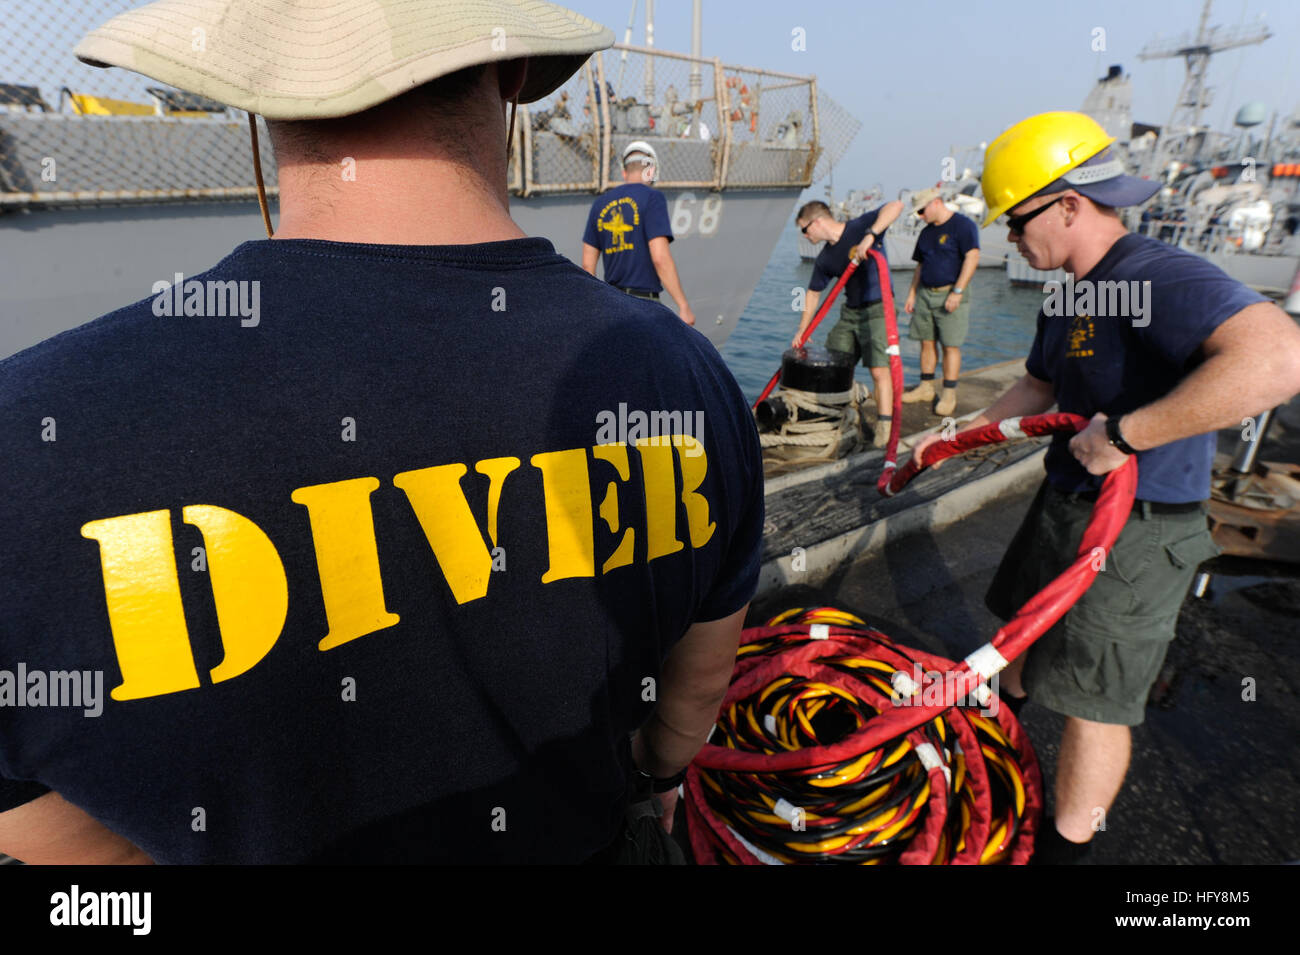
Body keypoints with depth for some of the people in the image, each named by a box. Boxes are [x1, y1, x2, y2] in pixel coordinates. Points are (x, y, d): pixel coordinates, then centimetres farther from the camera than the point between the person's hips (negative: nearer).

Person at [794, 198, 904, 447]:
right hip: (849, 312, 7)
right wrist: (801, 331, 9)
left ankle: (884, 427, -9)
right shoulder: (824, 259, 5)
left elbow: (895, 206, -24)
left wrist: (870, 236, -36)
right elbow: (813, 293, 12)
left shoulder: (860, 227, -12)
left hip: (878, 310, -7)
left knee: (879, 369, -14)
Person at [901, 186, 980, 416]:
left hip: (950, 294, -7)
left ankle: (949, 394, -3)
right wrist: (911, 294, 17)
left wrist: (957, 291, -20)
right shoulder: (926, 232, 17)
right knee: (926, 342, 8)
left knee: (951, 345, -6)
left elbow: (972, 257, -15)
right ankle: (926, 387, 18)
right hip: (925, 293, 7)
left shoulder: (962, 225, -7)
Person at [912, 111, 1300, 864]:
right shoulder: (1070, 296, 6)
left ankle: (1065, 844, 23)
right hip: (1066, 503, 10)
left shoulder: (1162, 278, -25)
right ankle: (1003, 712, 59)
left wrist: (1124, 434, -37)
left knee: (1093, 698, 2)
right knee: (1027, 621, 29)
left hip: (1137, 530, -10)